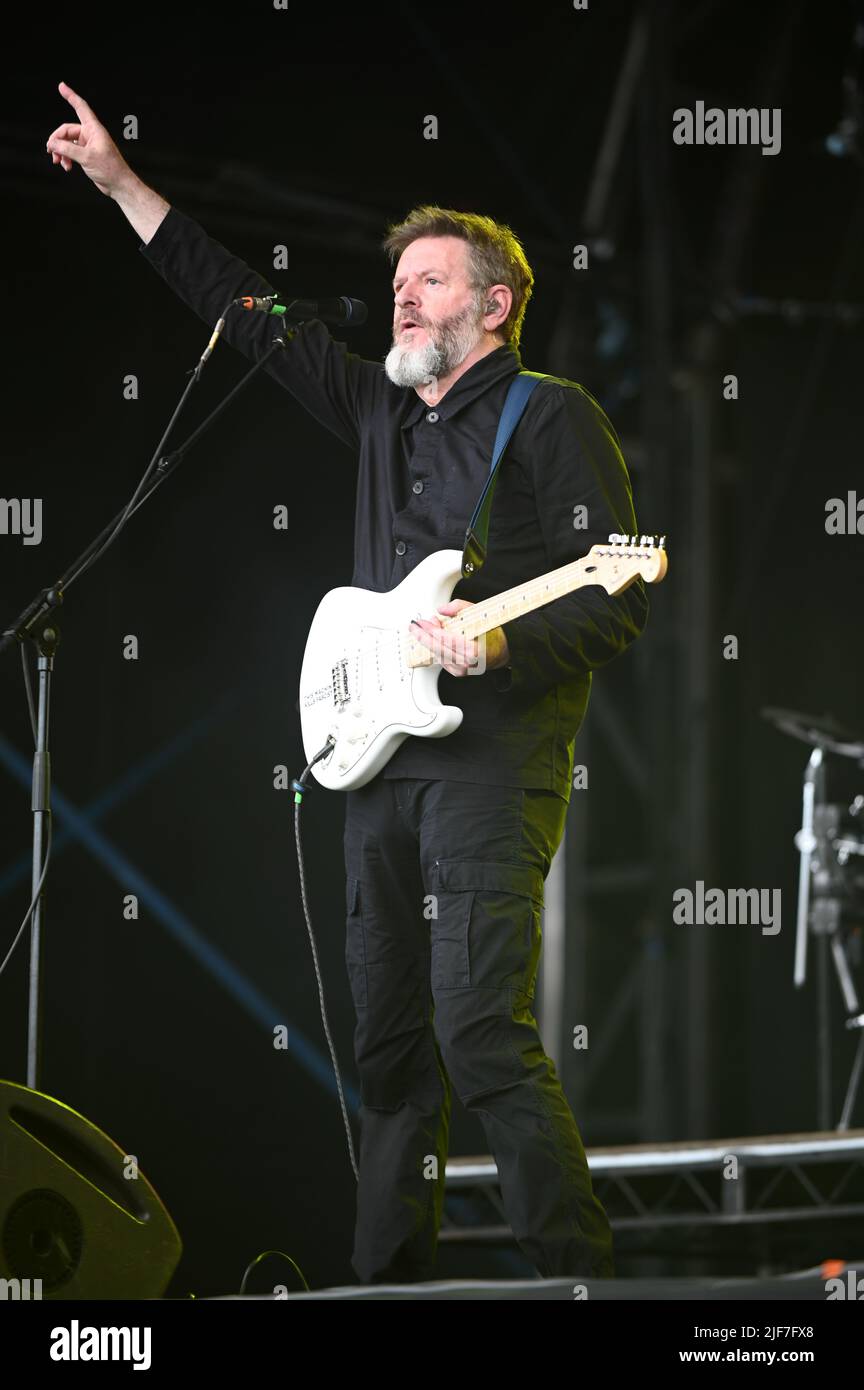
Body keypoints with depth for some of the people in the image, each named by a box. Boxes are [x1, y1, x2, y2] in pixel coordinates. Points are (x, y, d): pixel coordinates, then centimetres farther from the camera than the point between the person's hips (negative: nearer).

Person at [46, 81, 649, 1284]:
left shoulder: (551, 419, -1)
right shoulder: (380, 411, 19)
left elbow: (618, 599, -7)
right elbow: (250, 311, 24)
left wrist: (498, 643, -24)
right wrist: (123, 184, 23)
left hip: (493, 754, -7)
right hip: (381, 755, 7)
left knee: (480, 1026, -18)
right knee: (389, 1035, 6)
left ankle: (577, 1271, -15)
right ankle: (389, 1275, 11)